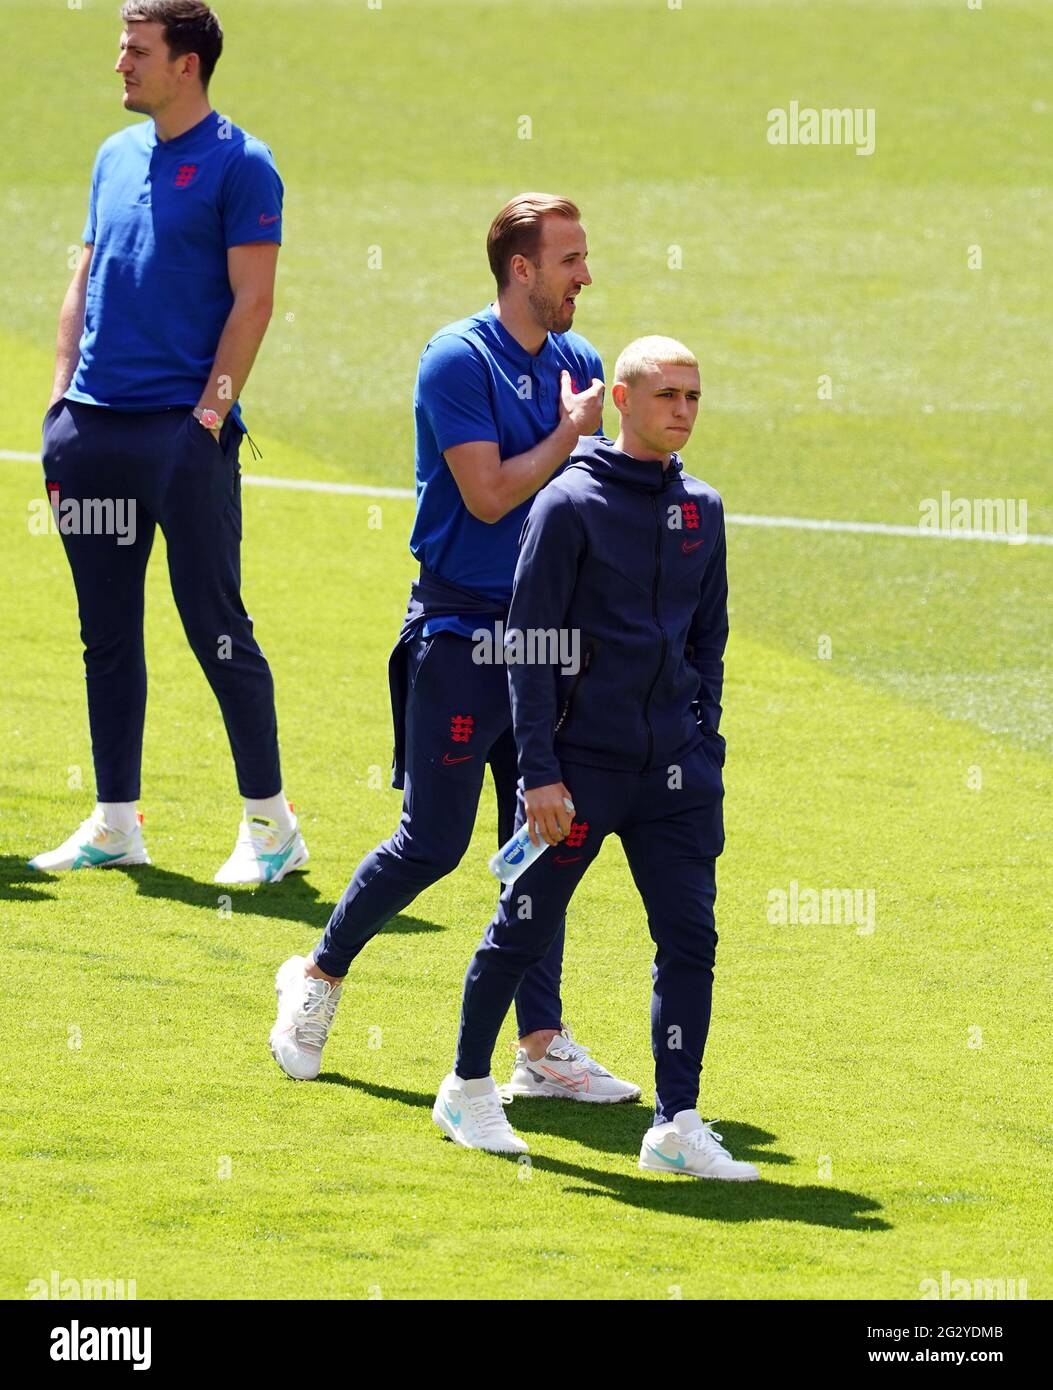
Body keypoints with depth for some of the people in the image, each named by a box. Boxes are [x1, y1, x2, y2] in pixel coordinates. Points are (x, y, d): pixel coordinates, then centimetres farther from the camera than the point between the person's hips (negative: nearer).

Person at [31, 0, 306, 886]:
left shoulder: (237, 165, -5)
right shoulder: (116, 157, 15)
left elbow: (252, 299, -9)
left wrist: (212, 411, -15)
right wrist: (62, 400, 10)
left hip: (183, 431, -7)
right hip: (94, 429, 7)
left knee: (216, 628, -5)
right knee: (106, 635, 9)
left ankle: (272, 824, 2)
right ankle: (115, 822, 15)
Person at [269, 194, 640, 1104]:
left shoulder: (579, 365, 9)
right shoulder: (458, 361, -11)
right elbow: (488, 495, -18)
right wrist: (572, 433, -9)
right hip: (460, 629, -6)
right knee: (433, 842, -2)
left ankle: (543, 1042, 7)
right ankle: (321, 975, 19)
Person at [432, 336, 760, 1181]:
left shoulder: (701, 511, 9)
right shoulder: (571, 505, -8)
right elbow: (529, 645, -9)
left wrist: (702, 747, 11)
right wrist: (539, 771, -13)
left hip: (673, 769, 5)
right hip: (581, 763, -5)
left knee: (691, 938, -3)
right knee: (524, 932, 6)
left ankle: (677, 1123, 0)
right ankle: (469, 1088, 25)